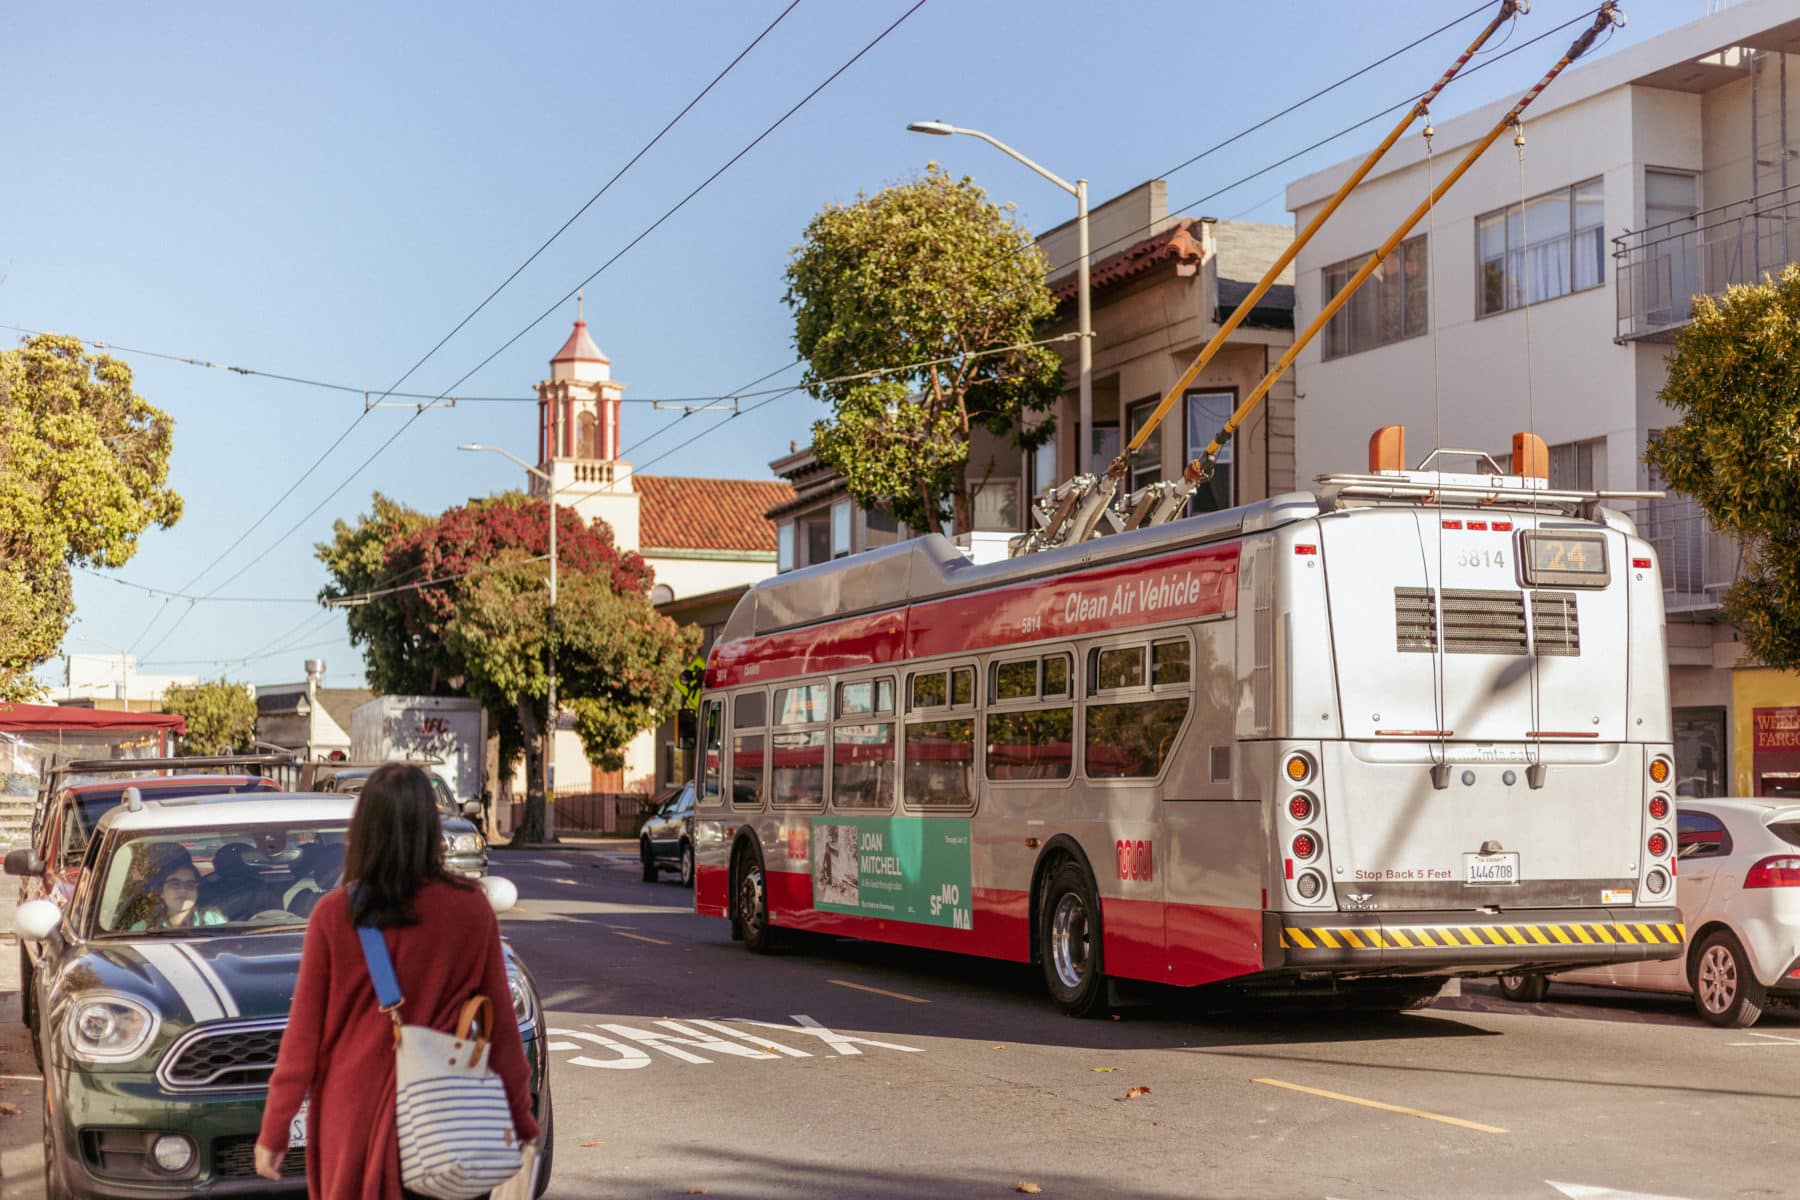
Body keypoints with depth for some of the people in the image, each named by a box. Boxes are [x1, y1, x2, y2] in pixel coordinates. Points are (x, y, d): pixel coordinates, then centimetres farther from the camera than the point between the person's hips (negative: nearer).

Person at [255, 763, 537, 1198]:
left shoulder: (334, 915, -7)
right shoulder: (471, 910, -6)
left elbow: (303, 1033, -4)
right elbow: (500, 1021, -1)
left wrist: (274, 1131, 6)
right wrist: (522, 1119, 9)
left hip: (352, 1115, 0)